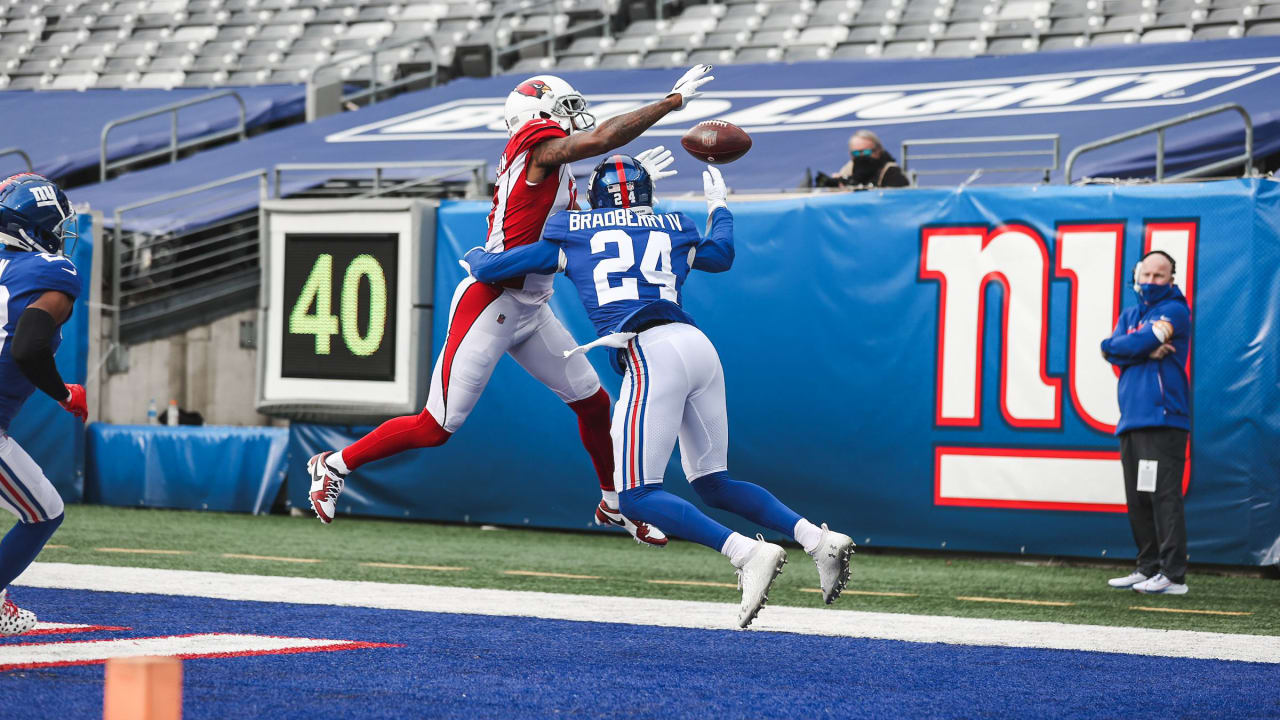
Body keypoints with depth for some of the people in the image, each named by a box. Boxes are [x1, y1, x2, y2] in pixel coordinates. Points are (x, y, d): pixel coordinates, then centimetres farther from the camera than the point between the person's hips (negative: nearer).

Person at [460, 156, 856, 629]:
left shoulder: (573, 236, 15)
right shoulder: (673, 233, 23)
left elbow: (491, 269, 20)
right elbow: (722, 253, 44)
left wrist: (474, 257, 43)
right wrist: (718, 207, 62)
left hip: (651, 352, -5)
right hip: (699, 345, 5)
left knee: (636, 496, -4)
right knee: (712, 484, 18)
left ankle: (749, 553, -23)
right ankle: (817, 539, 1)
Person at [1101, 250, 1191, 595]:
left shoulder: (1174, 311, -1)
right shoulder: (1130, 315, 22)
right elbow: (1113, 349, 2)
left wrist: (1122, 347, 7)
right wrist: (1149, 349, -8)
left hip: (1163, 420, -8)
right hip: (1131, 421, 8)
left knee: (1164, 496, -12)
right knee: (1137, 500, 9)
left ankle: (1173, 575, -15)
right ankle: (1148, 568, 16)